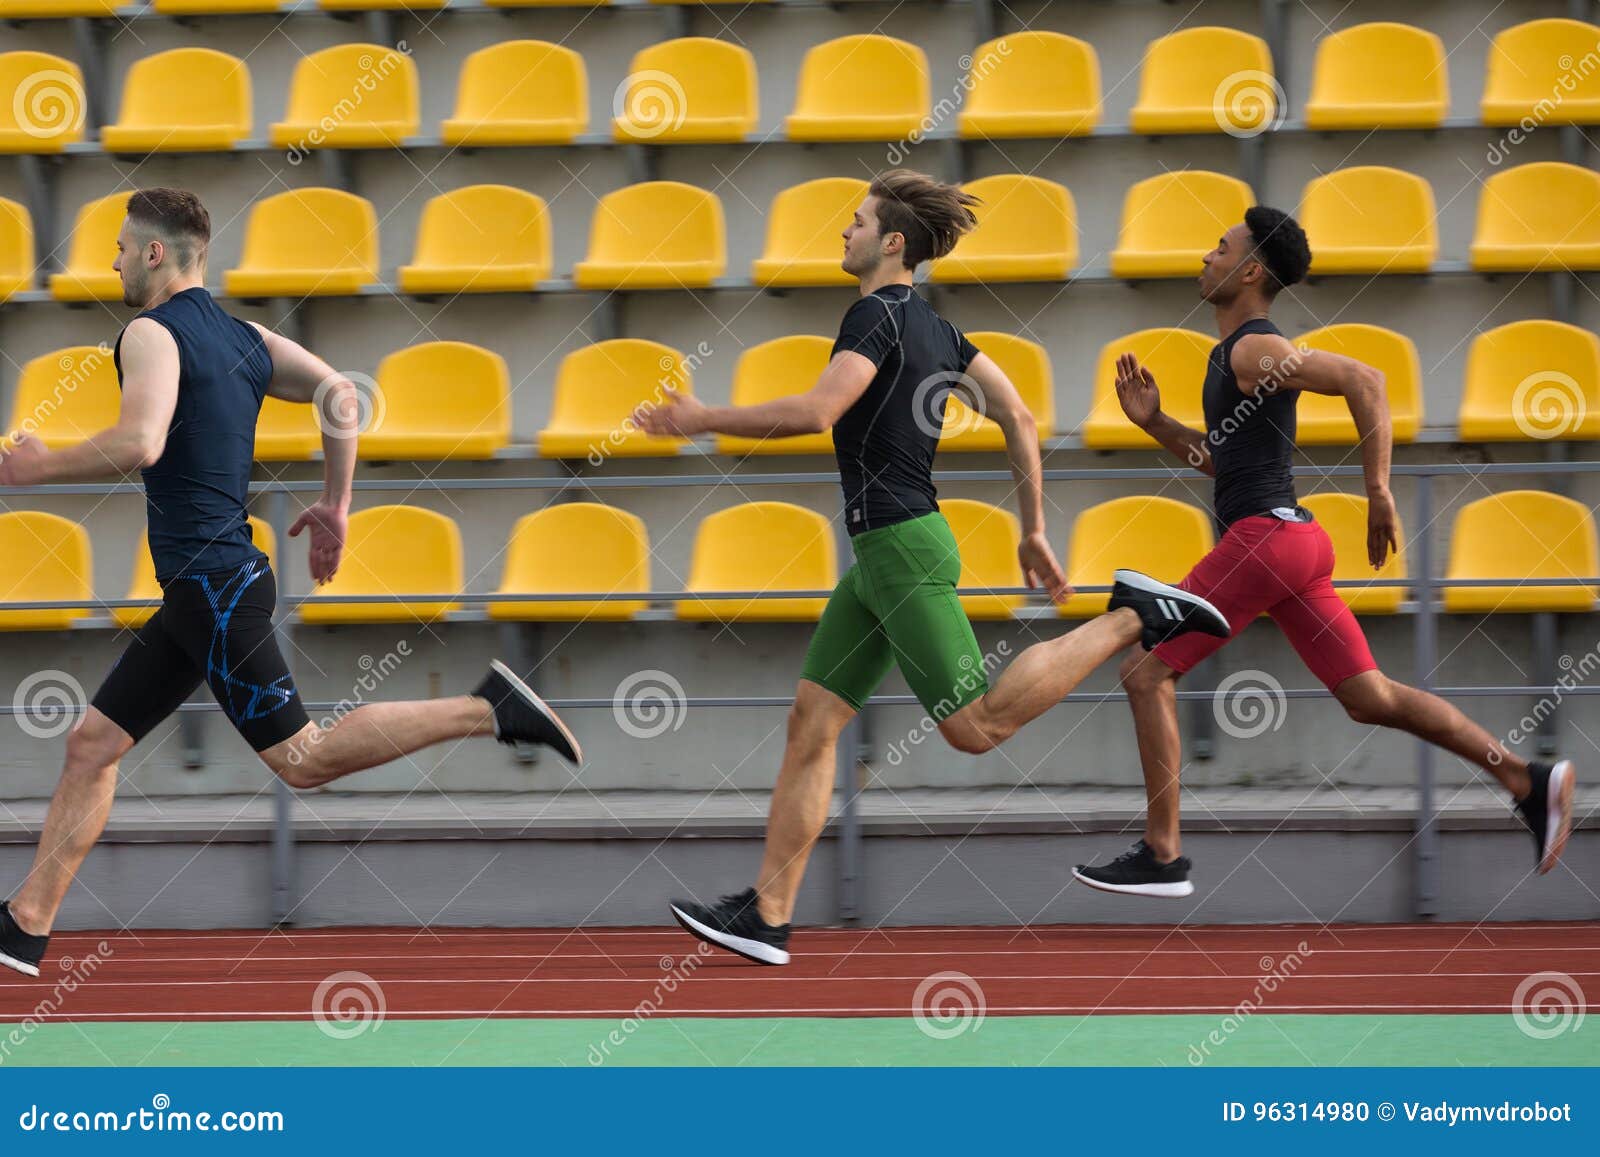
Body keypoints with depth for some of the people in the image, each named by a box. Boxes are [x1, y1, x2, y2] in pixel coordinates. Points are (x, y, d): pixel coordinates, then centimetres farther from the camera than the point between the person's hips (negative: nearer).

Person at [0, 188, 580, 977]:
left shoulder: (152, 334, -11)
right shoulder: (244, 339, 15)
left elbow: (139, 443, -26)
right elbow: (339, 393, 12)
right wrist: (335, 504, 17)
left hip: (213, 586, -10)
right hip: (200, 592, 10)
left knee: (301, 758, -8)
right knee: (92, 743, 9)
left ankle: (487, 710, -10)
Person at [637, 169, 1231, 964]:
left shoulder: (878, 314, -12)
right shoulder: (934, 329, 15)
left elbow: (815, 411, -26)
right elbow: (1019, 418, 16)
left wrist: (704, 420, -17)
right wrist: (1034, 530, 20)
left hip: (902, 547, -10)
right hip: (881, 553, 10)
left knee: (977, 726, -9)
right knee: (811, 723, 5)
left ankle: (1132, 615, -4)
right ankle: (767, 915, 3)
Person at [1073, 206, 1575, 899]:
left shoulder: (1254, 350, -11)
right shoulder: (1237, 355, 20)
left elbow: (1362, 379, -21)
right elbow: (1218, 459, 28)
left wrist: (1378, 491, -21)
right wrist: (1151, 421, 15)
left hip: (1264, 534, -10)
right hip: (1290, 539, 10)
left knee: (1145, 672, -4)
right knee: (1370, 698, 9)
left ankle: (1162, 856, -4)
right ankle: (1529, 783, 5)